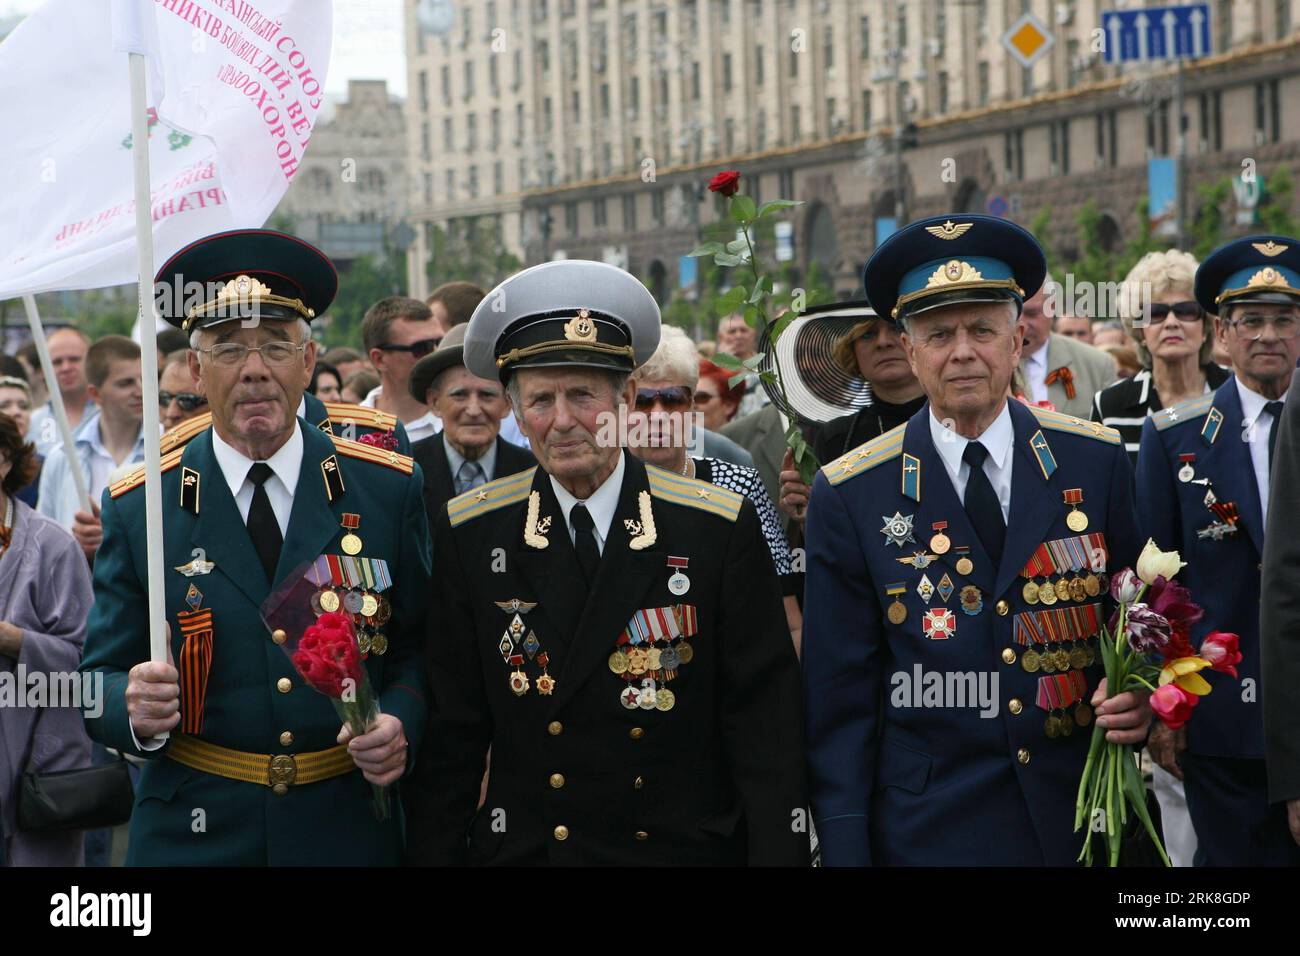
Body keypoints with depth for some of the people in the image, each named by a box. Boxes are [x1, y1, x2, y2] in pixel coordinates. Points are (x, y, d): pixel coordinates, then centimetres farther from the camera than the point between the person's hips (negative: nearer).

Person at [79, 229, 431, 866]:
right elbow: (100, 683, -2)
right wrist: (135, 708, -23)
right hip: (192, 835, -1)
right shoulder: (139, 509, -3)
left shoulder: (388, 489, -1)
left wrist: (401, 719, -15)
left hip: (350, 831, 1)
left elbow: (423, 644, 4)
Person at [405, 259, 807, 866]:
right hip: (522, 845, 1)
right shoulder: (470, 535, -2)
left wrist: (778, 852, -13)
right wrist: (435, 853, -3)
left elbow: (765, 723, -6)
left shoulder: (721, 530, -6)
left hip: (689, 846, -1)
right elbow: (452, 731, 1)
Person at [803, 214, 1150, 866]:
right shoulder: (850, 498, -5)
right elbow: (839, 696, -3)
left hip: (1085, 813, 2)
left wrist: (1139, 698, -11)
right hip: (927, 830, -2)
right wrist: (845, 848, -7)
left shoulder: (1097, 462, 1)